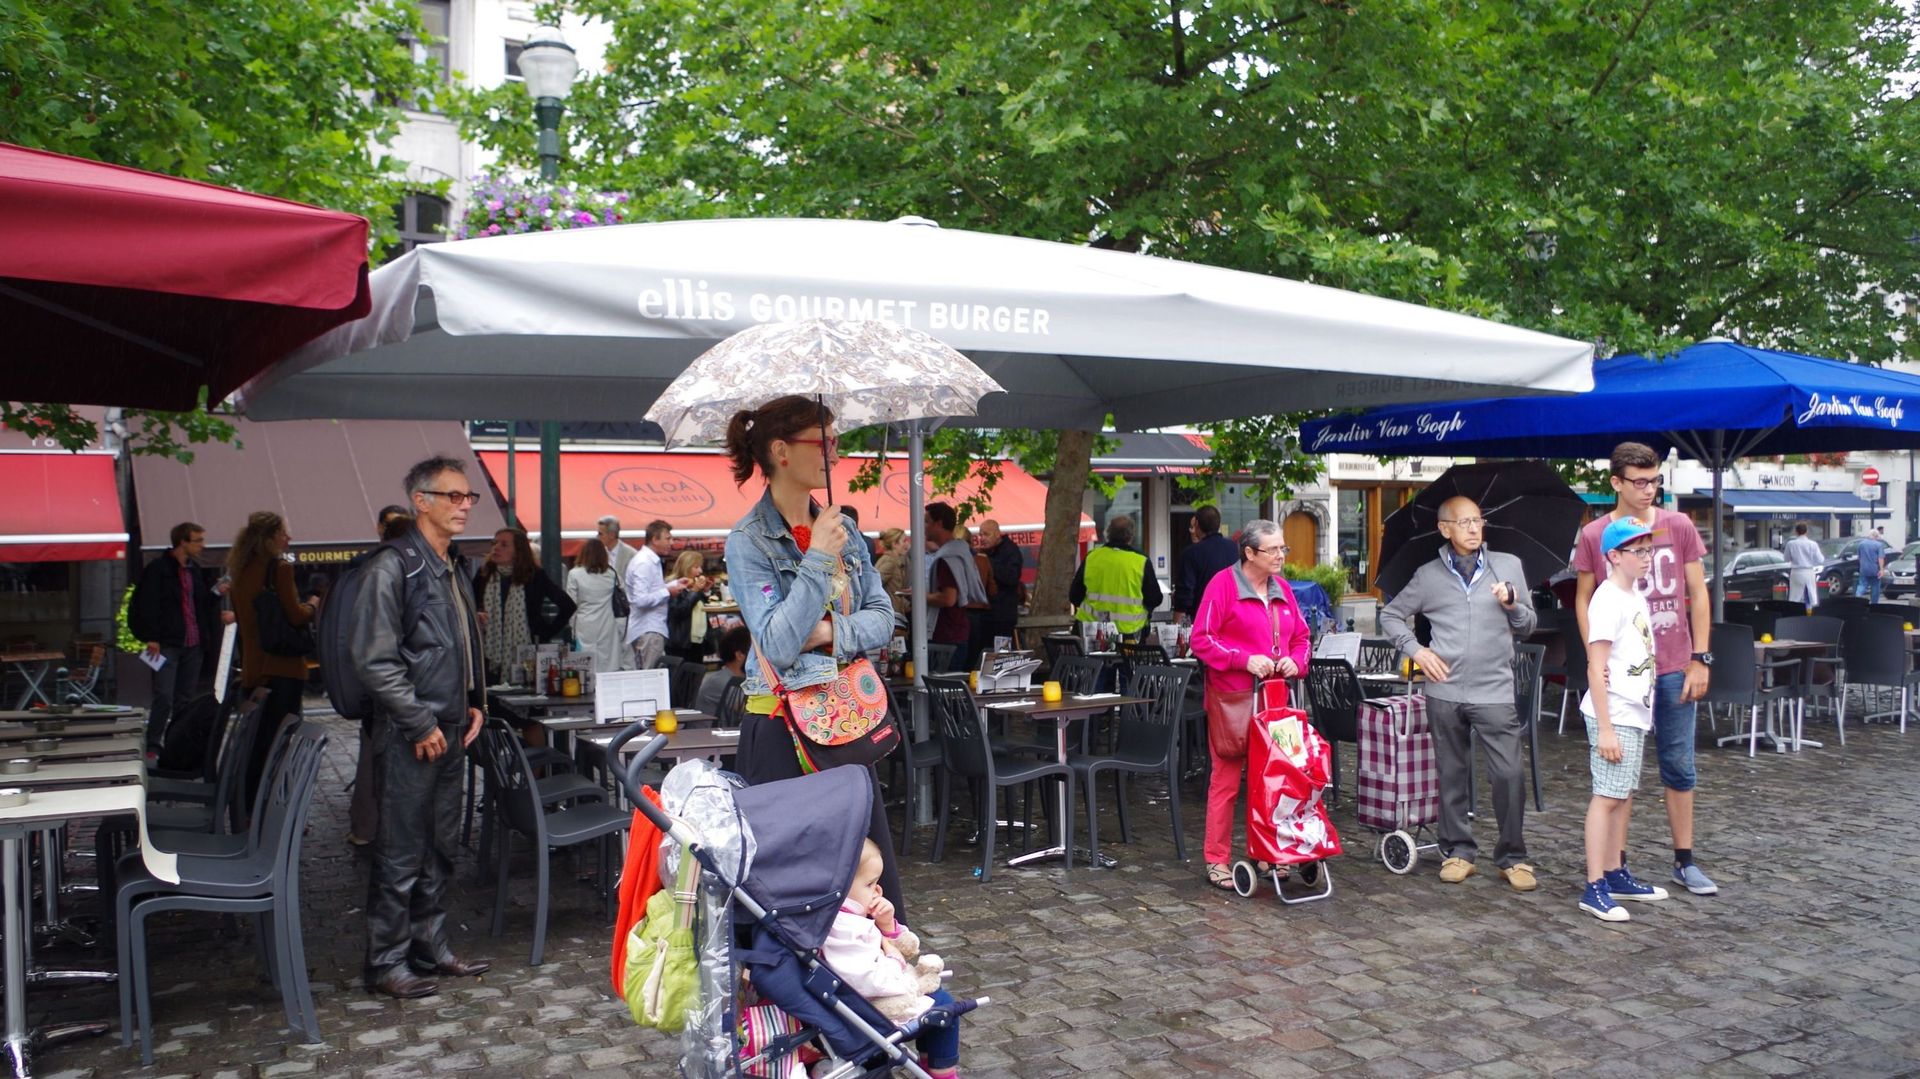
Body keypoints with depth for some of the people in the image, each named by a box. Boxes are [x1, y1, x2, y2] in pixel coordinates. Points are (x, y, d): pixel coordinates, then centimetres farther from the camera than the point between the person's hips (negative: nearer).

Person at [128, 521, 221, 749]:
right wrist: (152, 638, -15)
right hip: (167, 644, -7)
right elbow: (148, 605, -10)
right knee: (164, 697, -9)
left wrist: (216, 593, 6)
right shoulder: (158, 568, -6)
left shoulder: (195, 569, 15)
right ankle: (153, 746, 0)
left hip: (193, 644, 7)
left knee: (186, 698, 9)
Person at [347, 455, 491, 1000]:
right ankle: (386, 963, 10)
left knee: (439, 847, 16)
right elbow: (374, 658, -18)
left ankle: (431, 946, 27)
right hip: (411, 735, -8)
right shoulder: (394, 566, -13)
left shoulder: (455, 567, 14)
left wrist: (475, 702, 12)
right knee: (401, 852, -1)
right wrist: (419, 724, -17)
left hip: (451, 730, 9)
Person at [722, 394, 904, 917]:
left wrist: (829, 632, -12)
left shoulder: (840, 528, 9)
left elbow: (883, 615, 6)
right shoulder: (748, 541, -9)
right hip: (782, 730, -5)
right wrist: (818, 559, -20)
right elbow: (777, 646, -19)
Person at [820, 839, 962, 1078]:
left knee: (933, 994, 23)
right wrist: (895, 960, -19)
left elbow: (908, 950, 9)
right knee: (942, 1005, 1)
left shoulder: (852, 917, 3)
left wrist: (888, 925, -10)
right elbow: (869, 982, -36)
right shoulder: (844, 930, -30)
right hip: (871, 1008, -11)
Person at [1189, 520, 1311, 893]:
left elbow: (1301, 636, 20)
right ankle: (1217, 861, 6)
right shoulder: (1223, 584, -7)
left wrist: (1295, 661, -1)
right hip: (1231, 697, -6)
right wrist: (1245, 659, -18)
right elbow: (1201, 639, -10)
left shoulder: (1281, 588, 13)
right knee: (1226, 778, -2)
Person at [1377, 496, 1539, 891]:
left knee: (1509, 774, -6)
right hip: (1445, 690, 1)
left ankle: (1512, 856, 9)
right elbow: (1390, 615, 14)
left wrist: (1512, 605, -9)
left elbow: (1529, 626, 12)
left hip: (1495, 691, -1)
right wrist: (1415, 649, 0)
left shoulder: (1508, 566, 7)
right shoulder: (1428, 576, 6)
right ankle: (1457, 851, 21)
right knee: (1452, 774, 9)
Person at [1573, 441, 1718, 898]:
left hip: (1674, 668, 1)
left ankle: (1684, 862, 21)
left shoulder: (1679, 526, 1)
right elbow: (1584, 600, 5)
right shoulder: (1593, 535, -1)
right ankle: (1616, 863, 16)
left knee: (1679, 766, 9)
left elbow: (1698, 594, 4)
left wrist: (1700, 660, 0)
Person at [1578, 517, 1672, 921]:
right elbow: (1596, 669, -18)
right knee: (1608, 796, -9)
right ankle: (1594, 887, -7)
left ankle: (1615, 875, 22)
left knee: (1624, 796, 13)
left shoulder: (1637, 596, 14)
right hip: (1612, 714, -9)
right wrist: (1605, 728, -21)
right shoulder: (1608, 600, -14)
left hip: (1636, 712, 9)